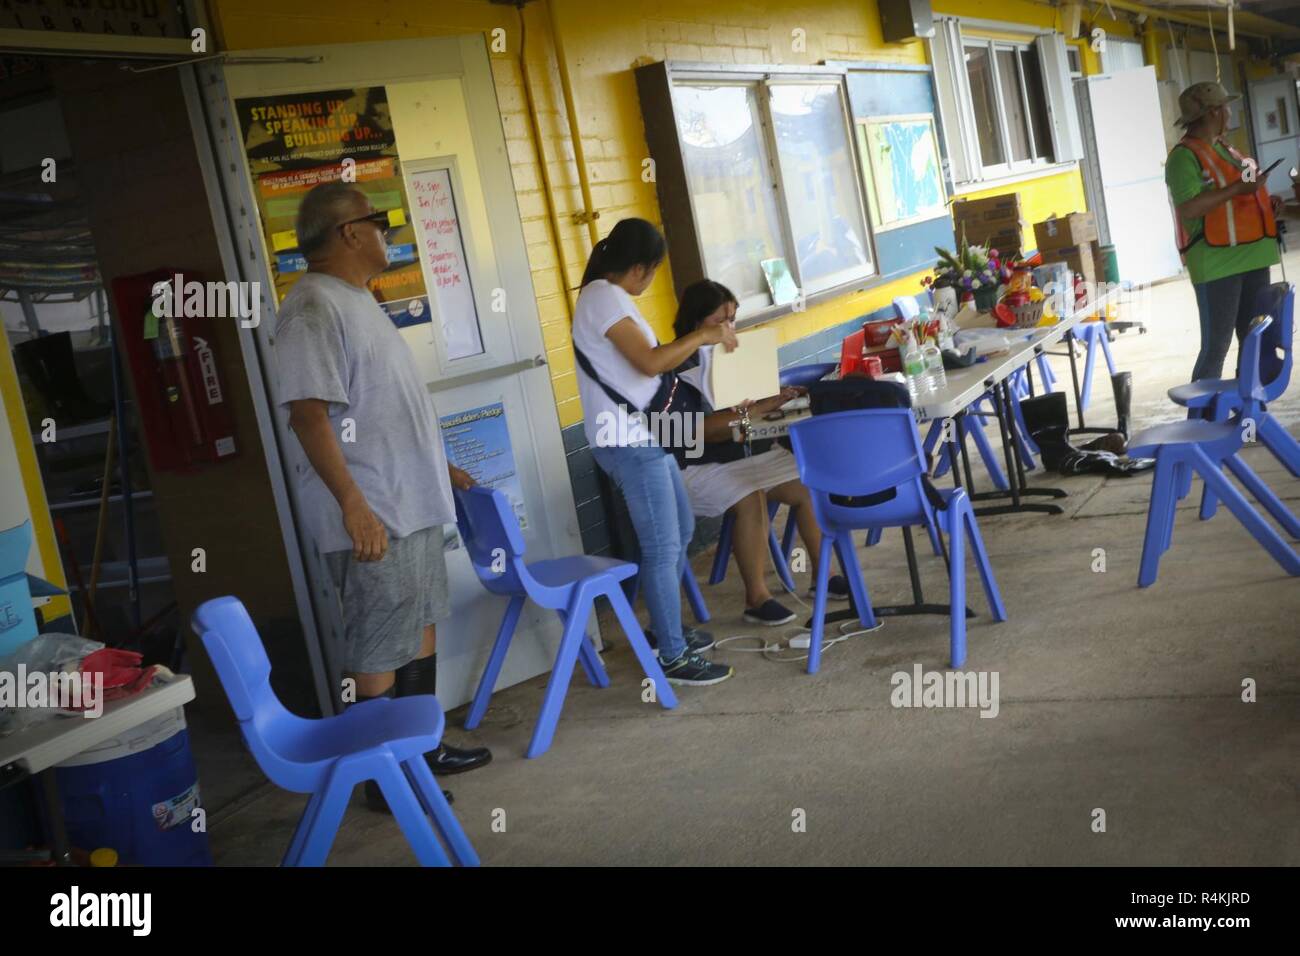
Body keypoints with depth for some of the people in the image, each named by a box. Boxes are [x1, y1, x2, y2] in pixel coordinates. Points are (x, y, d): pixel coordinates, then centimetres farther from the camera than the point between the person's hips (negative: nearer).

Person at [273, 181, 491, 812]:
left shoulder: (355, 301, 16)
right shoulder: (313, 308, -16)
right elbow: (308, 414, -23)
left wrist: (437, 466, 27)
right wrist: (354, 505, -28)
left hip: (411, 505, 10)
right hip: (372, 517, -10)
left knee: (420, 630, 17)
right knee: (378, 654, -1)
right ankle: (383, 779, 11)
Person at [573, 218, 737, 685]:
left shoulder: (610, 297, 17)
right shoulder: (603, 297, -15)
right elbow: (649, 362, -22)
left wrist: (696, 342, 16)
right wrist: (700, 336, -12)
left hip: (644, 436, 11)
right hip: (630, 442, -11)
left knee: (680, 531, 20)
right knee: (663, 547, -6)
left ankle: (668, 630, 31)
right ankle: (673, 658, 1)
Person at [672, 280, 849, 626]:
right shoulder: (678, 368, -12)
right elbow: (704, 430, -22)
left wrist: (776, 398, -6)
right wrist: (760, 409, -25)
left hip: (755, 452, 7)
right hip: (704, 466, -6)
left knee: (808, 486, -13)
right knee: (750, 500, -31)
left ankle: (822, 574, 2)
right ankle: (757, 598, -21)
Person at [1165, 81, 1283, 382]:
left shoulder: (1224, 149, 18)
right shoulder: (1184, 156, -11)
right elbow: (1188, 209, -24)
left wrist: (1265, 206, 11)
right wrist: (1236, 189, -24)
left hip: (1251, 258, 9)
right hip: (1217, 264, -9)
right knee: (1215, 347, -8)